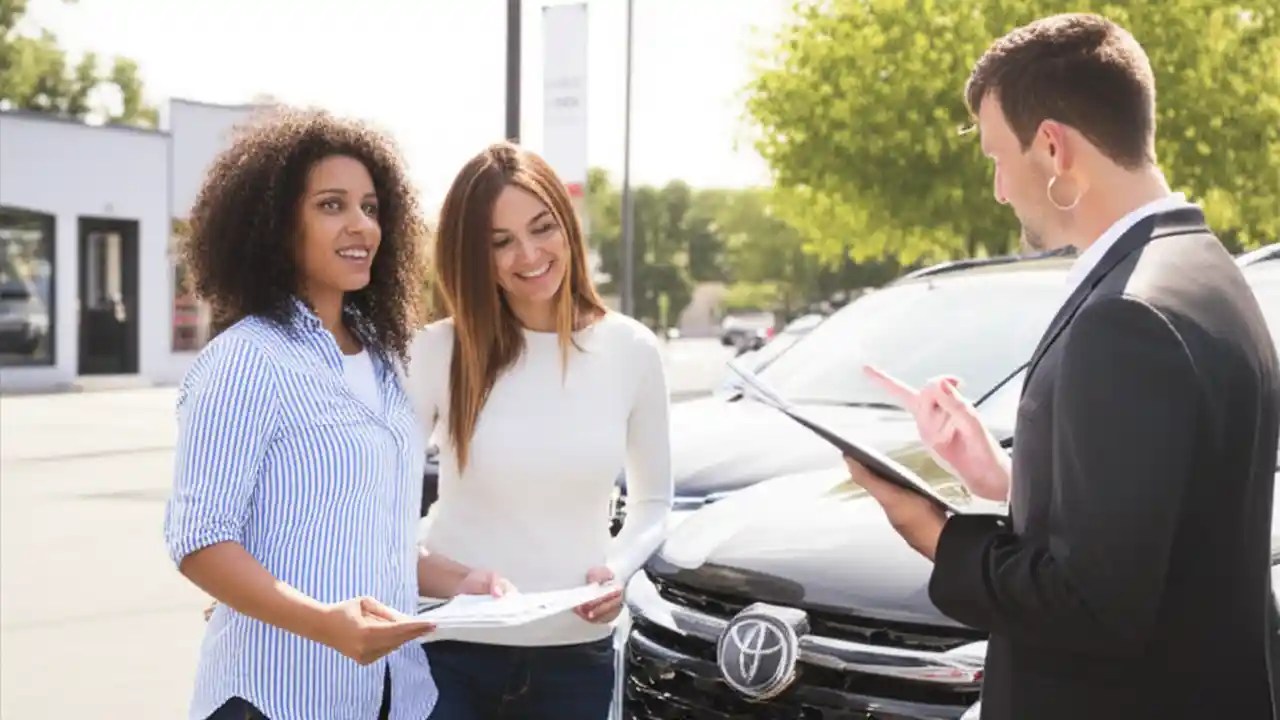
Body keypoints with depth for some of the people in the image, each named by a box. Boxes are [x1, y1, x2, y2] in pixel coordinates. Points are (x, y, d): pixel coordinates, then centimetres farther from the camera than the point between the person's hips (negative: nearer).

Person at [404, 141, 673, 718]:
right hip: (448, 648, -2)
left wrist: (619, 567, -10)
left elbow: (652, 501, 9)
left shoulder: (632, 350, -2)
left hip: (576, 653, 2)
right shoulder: (441, 349, -7)